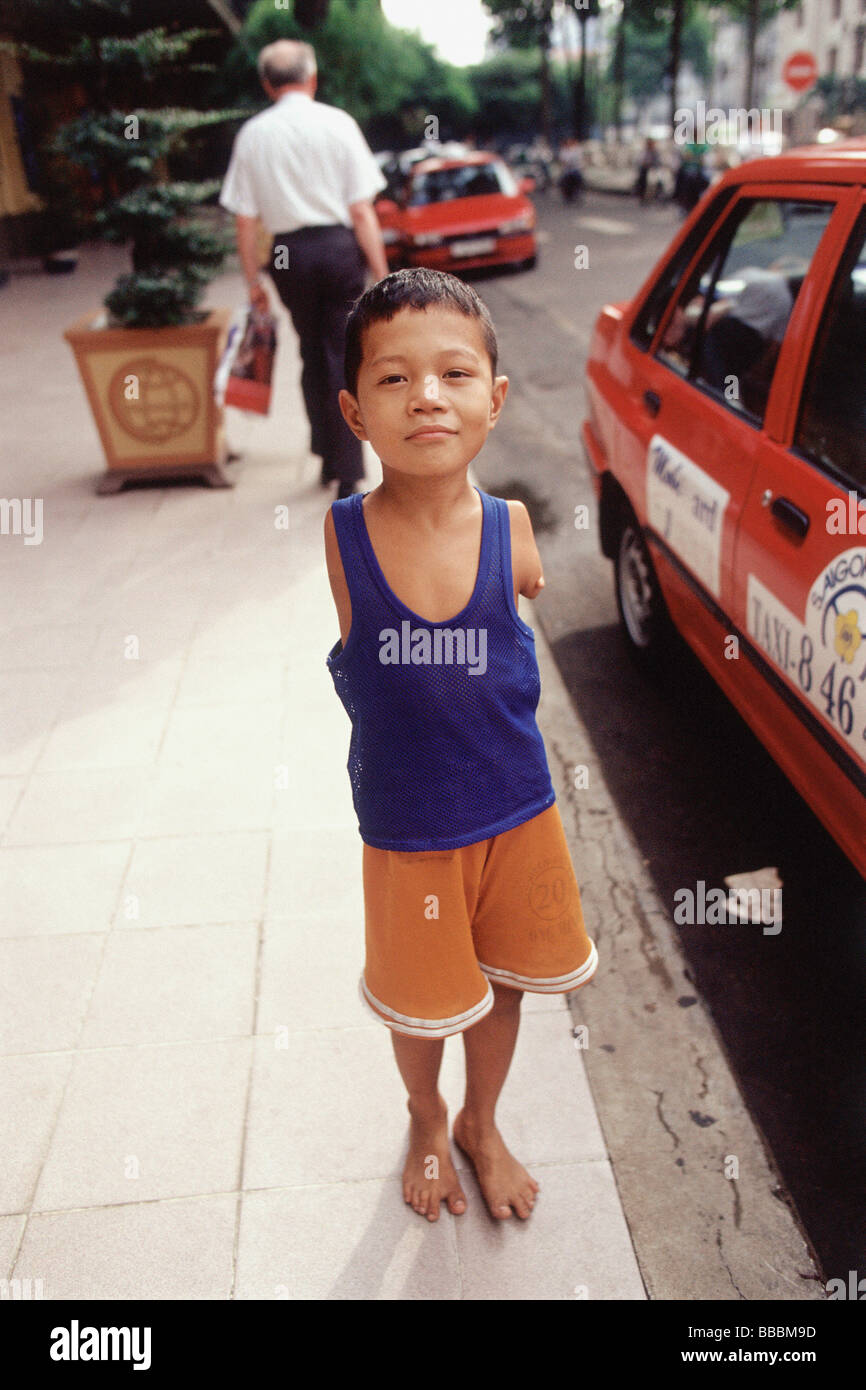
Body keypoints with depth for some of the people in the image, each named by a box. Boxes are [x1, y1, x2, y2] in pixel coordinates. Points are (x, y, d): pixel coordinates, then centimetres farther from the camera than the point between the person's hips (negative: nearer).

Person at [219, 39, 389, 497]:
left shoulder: (252, 133, 3)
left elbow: (244, 220, 2)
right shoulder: (337, 123, -3)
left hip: (288, 254, 2)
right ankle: (347, 475, -1)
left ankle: (327, 456, 29)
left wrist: (253, 280, 10)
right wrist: (381, 275, -3)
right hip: (338, 246, -2)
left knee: (311, 356, 19)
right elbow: (362, 210, -7)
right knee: (343, 359, 1)